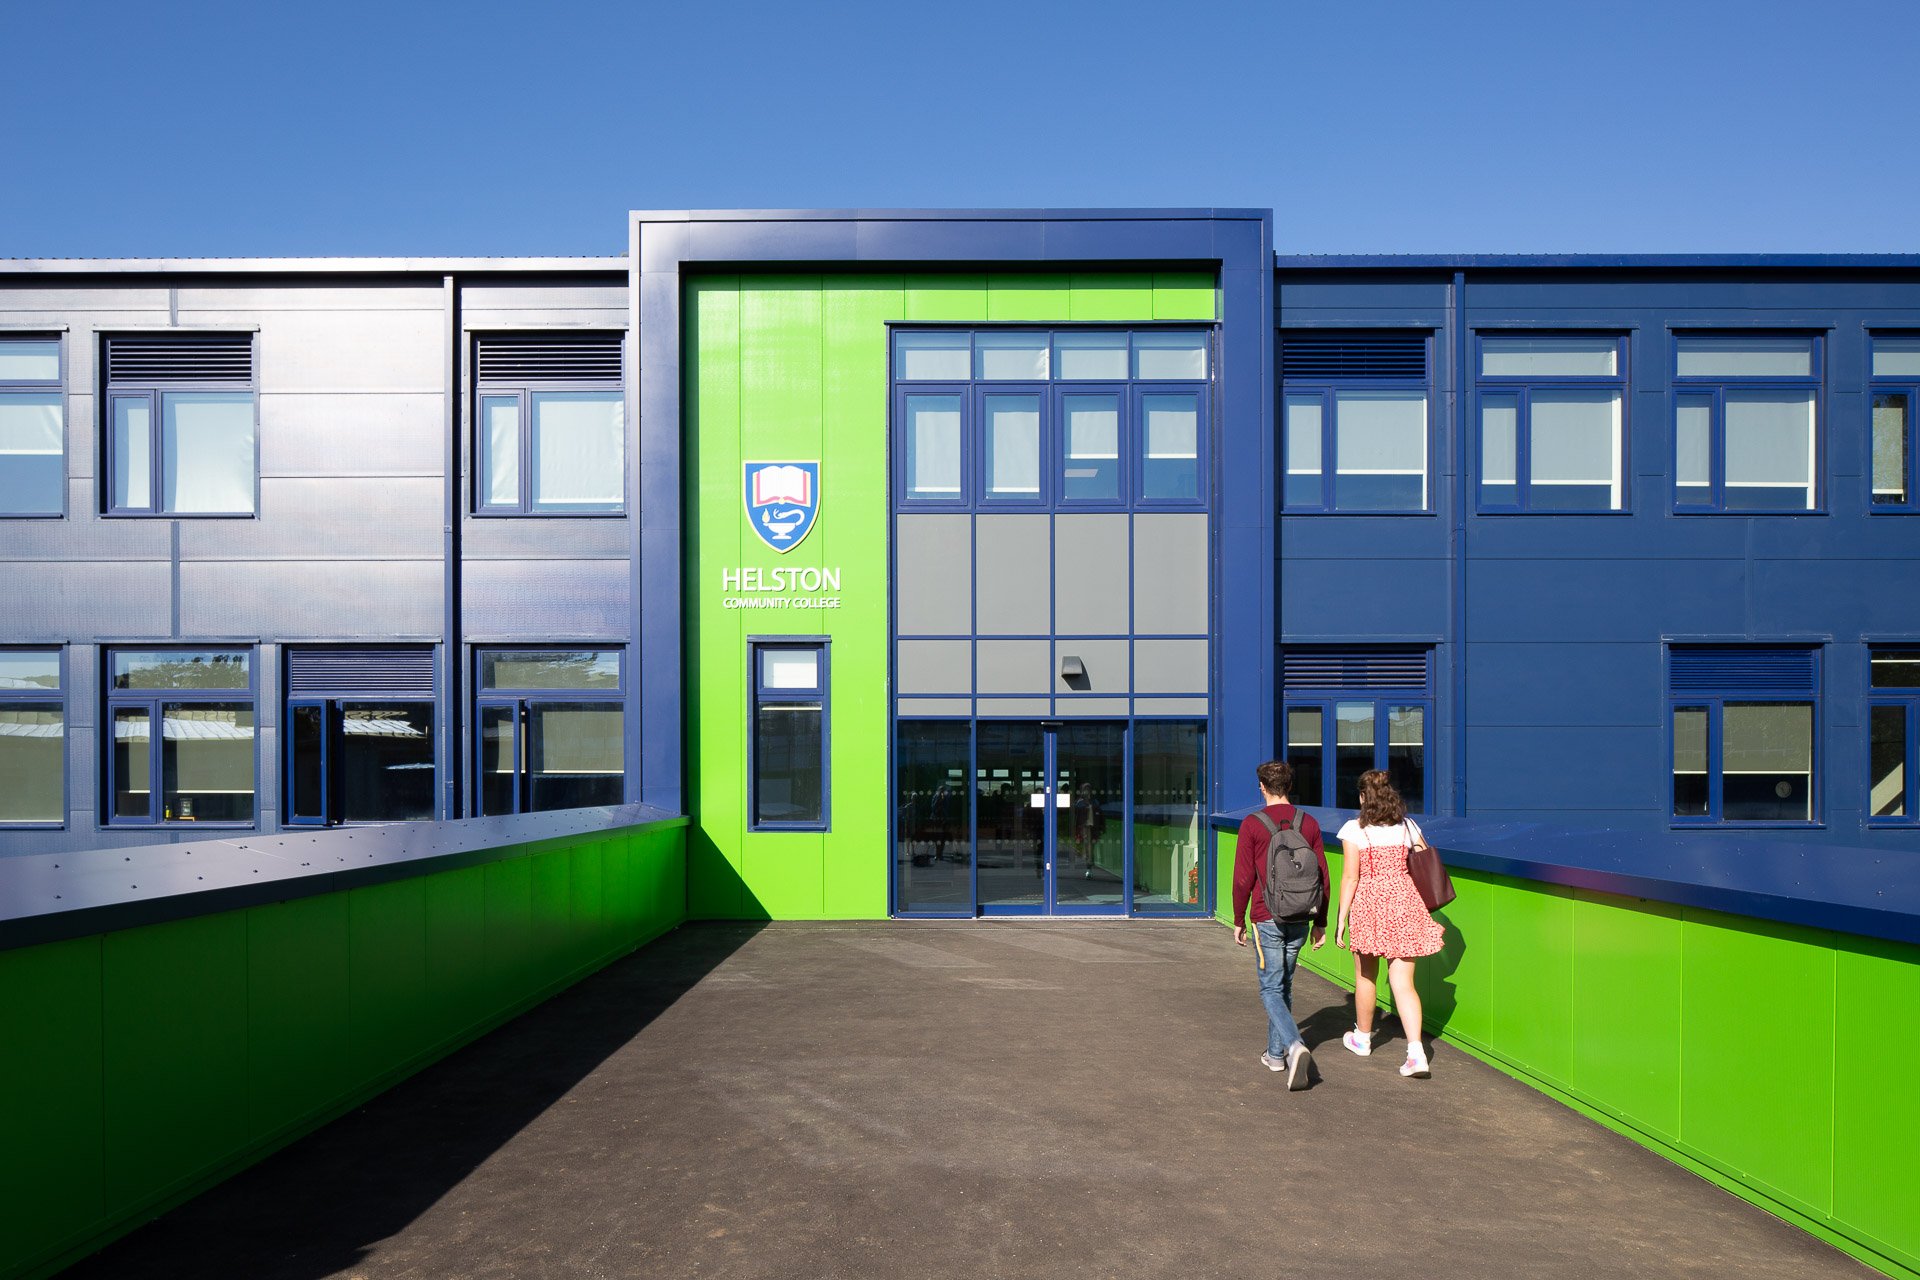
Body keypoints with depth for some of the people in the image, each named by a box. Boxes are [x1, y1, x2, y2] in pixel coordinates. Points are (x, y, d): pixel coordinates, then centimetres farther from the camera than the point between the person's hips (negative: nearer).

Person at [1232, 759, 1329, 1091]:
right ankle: (1276, 1053, 24)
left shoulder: (1251, 825, -8)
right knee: (1284, 986, 18)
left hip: (1267, 919, -4)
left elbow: (1243, 878, -8)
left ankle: (1295, 1046, -22)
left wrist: (1239, 921, 3)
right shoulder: (1309, 824, 4)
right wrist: (1319, 923, 14)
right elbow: (1322, 877, 6)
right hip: (1299, 920, 5)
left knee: (1271, 989, -1)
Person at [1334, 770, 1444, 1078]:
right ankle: (1416, 1051, -10)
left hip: (1368, 904, -3)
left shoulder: (1355, 829, -7)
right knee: (1404, 983, 3)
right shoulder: (1408, 827, 4)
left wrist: (1341, 919, -5)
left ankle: (1363, 1038, 34)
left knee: (1365, 977, 16)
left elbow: (1350, 878, -10)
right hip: (1404, 904, 3)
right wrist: (1429, 913, 19)